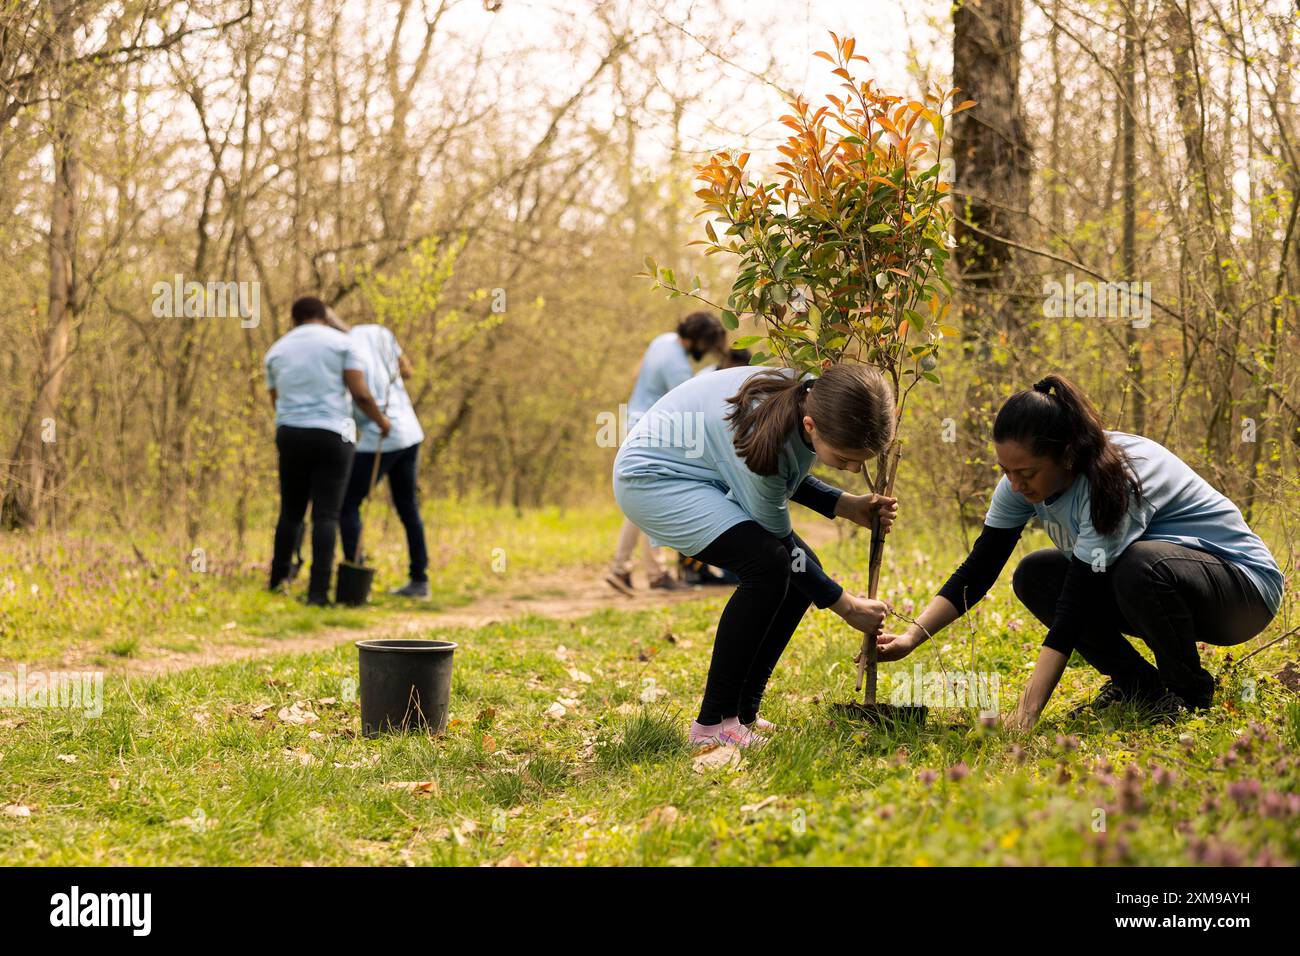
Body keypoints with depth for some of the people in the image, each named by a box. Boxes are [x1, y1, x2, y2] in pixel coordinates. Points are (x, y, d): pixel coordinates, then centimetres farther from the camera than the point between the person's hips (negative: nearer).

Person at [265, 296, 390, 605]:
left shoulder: (276, 351, 12)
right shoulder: (340, 341, 0)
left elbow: (278, 405, 17)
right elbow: (361, 394, -6)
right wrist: (381, 420, 13)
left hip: (290, 436, 3)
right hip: (331, 437, -3)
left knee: (291, 511, 19)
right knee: (326, 516, -4)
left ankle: (279, 577, 29)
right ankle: (318, 591, -12)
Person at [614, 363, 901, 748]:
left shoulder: (814, 403, -13)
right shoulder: (766, 432, -35)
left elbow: (784, 477, 9)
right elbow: (776, 540, -21)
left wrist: (848, 505, -7)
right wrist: (846, 606, -13)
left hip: (702, 478, 9)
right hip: (653, 475, -9)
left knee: (803, 573, -1)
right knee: (768, 564, -27)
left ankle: (742, 713, 5)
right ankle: (714, 723, -19)